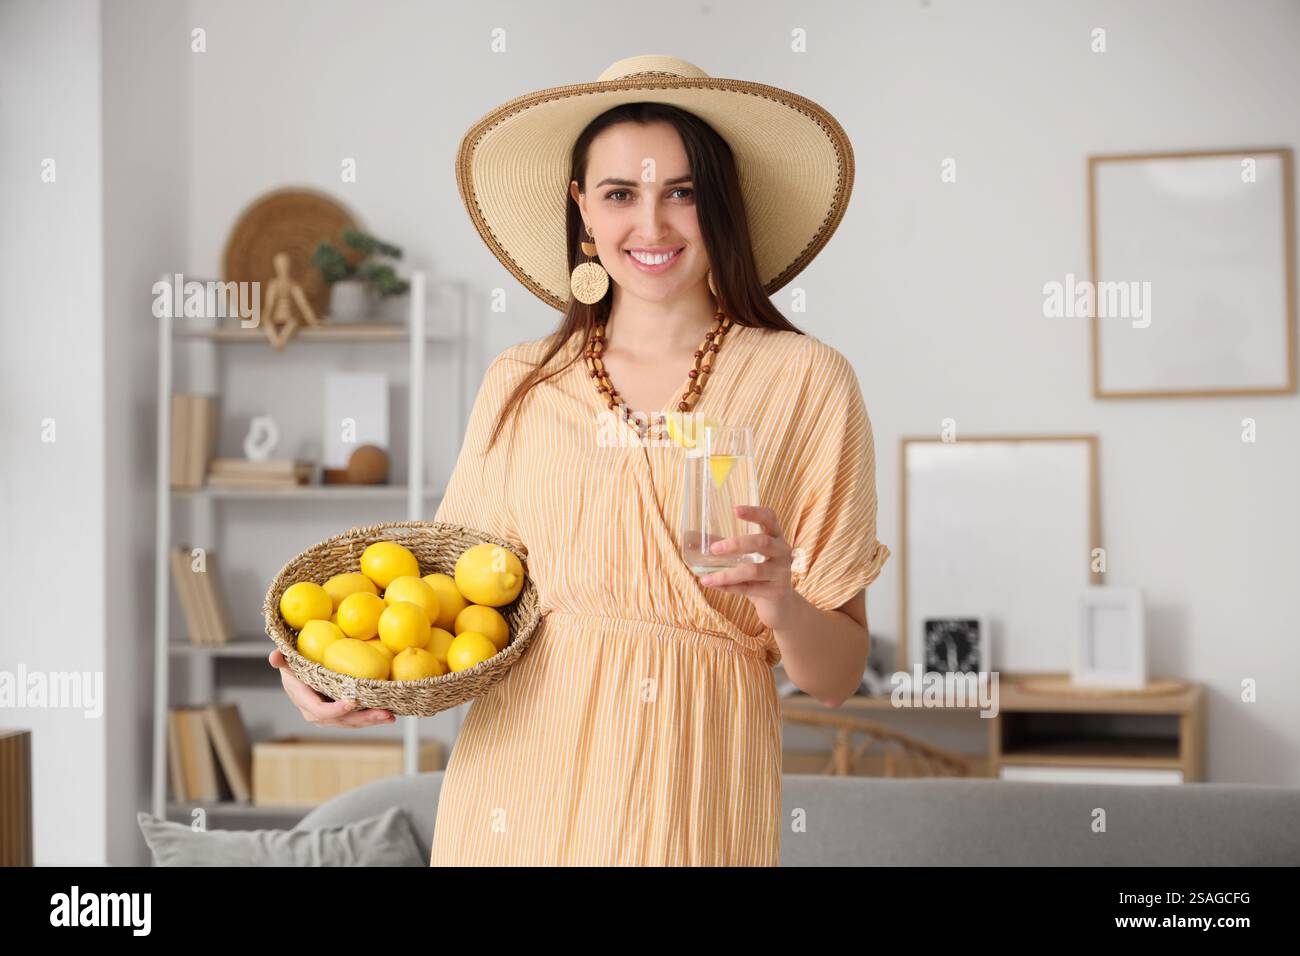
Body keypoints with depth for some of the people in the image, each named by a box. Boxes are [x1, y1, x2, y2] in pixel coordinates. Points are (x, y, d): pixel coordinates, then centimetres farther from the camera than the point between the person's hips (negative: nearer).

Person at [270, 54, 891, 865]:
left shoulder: (804, 382, -4)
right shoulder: (519, 388, 2)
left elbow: (837, 676, -2)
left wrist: (779, 600, -21)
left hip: (693, 796, -2)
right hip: (517, 787, 2)